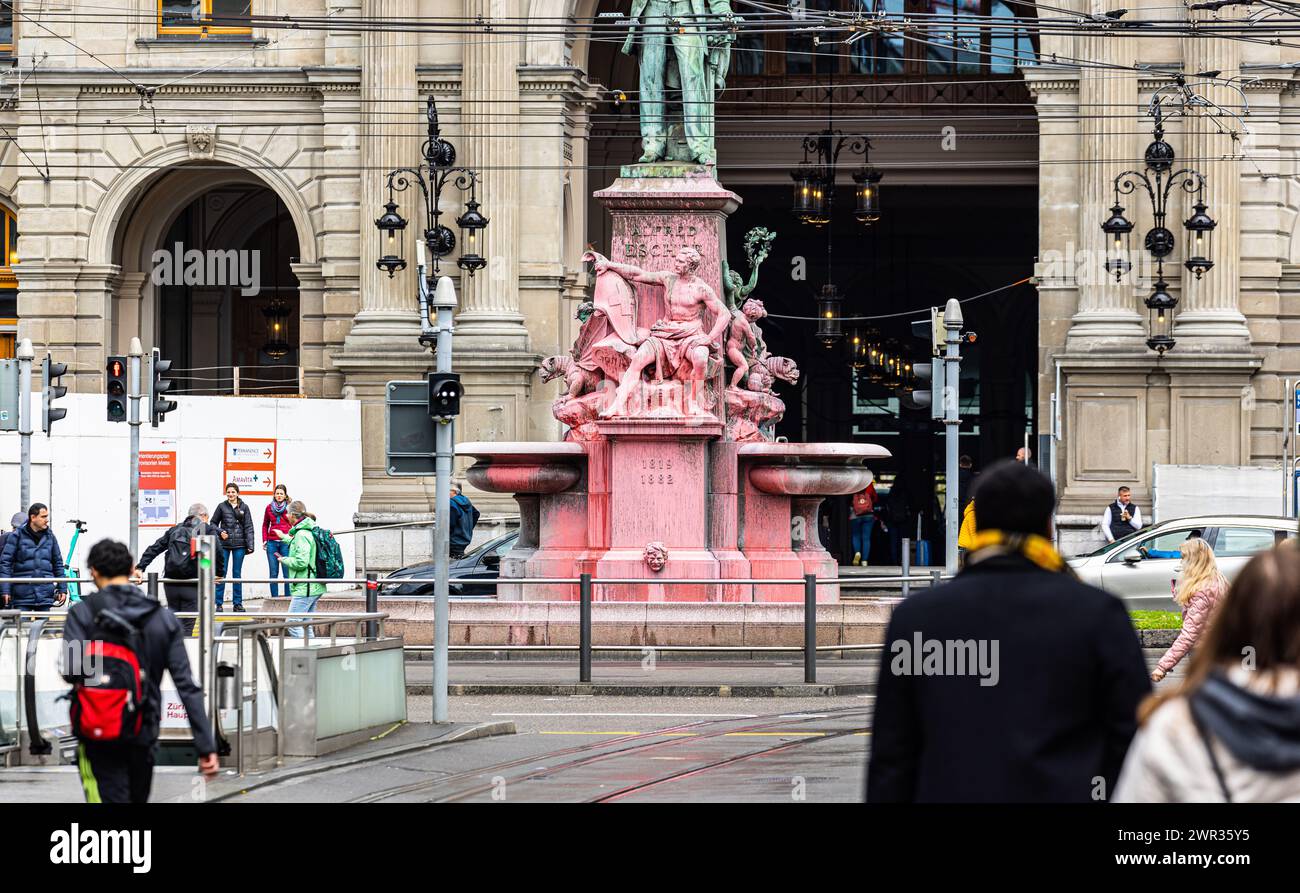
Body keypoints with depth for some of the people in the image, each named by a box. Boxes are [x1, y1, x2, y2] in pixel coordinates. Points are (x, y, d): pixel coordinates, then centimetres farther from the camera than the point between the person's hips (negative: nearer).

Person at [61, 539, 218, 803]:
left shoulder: (82, 613, -6)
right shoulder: (163, 618, 4)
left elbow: (72, 670, -22)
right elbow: (187, 686, -1)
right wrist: (206, 746, -3)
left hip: (99, 739, -4)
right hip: (144, 738, 4)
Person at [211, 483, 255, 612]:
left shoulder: (244, 507, 3)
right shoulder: (222, 507, 3)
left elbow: (248, 527, 1)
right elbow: (213, 523, 11)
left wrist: (250, 545, -6)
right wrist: (220, 532, -9)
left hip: (239, 545, 0)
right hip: (224, 544, 0)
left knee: (237, 574, 6)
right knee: (221, 573, 0)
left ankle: (238, 603, 11)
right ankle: (218, 603, 4)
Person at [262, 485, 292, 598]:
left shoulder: (289, 507, 2)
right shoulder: (269, 507, 11)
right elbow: (265, 525, 19)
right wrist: (264, 540, 9)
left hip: (286, 542, -3)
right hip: (272, 543, 3)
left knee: (287, 572, -5)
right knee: (273, 573, 5)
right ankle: (274, 598, 10)